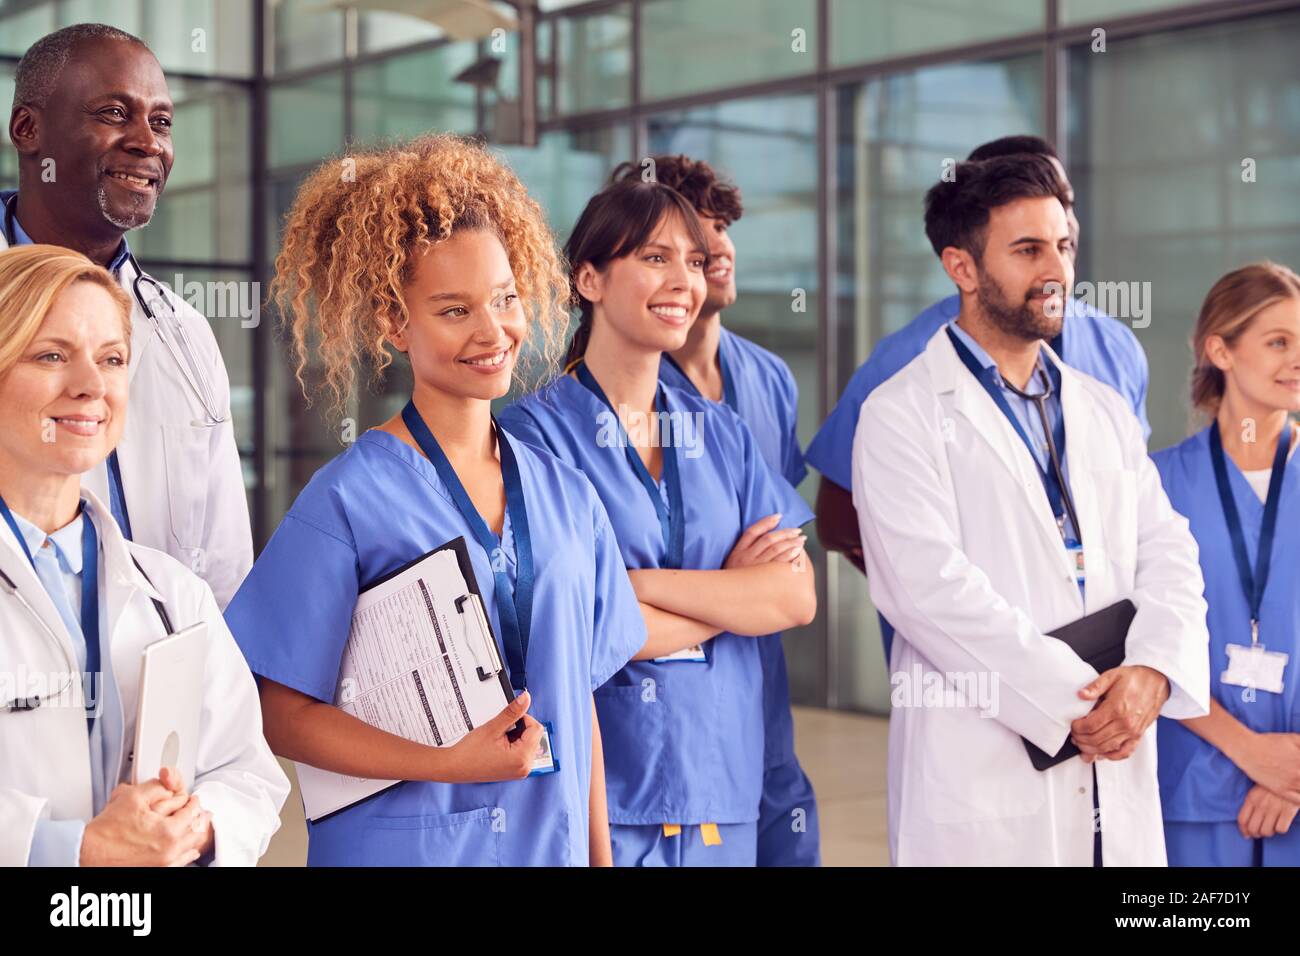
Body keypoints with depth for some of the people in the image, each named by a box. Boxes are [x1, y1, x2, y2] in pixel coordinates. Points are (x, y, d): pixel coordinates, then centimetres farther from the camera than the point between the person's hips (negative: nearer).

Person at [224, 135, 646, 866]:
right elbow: (282, 715, -11)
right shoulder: (350, 499, -11)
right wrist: (451, 764, -20)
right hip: (403, 844, -4)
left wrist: (601, 855, 5)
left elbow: (580, 696, 8)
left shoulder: (568, 496, 3)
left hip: (550, 845, 4)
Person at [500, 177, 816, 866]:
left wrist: (644, 581, -13)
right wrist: (735, 591, -5)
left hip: (723, 781, 5)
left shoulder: (720, 433, 9)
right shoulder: (536, 432, -8)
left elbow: (798, 597, -2)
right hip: (600, 792, -5)